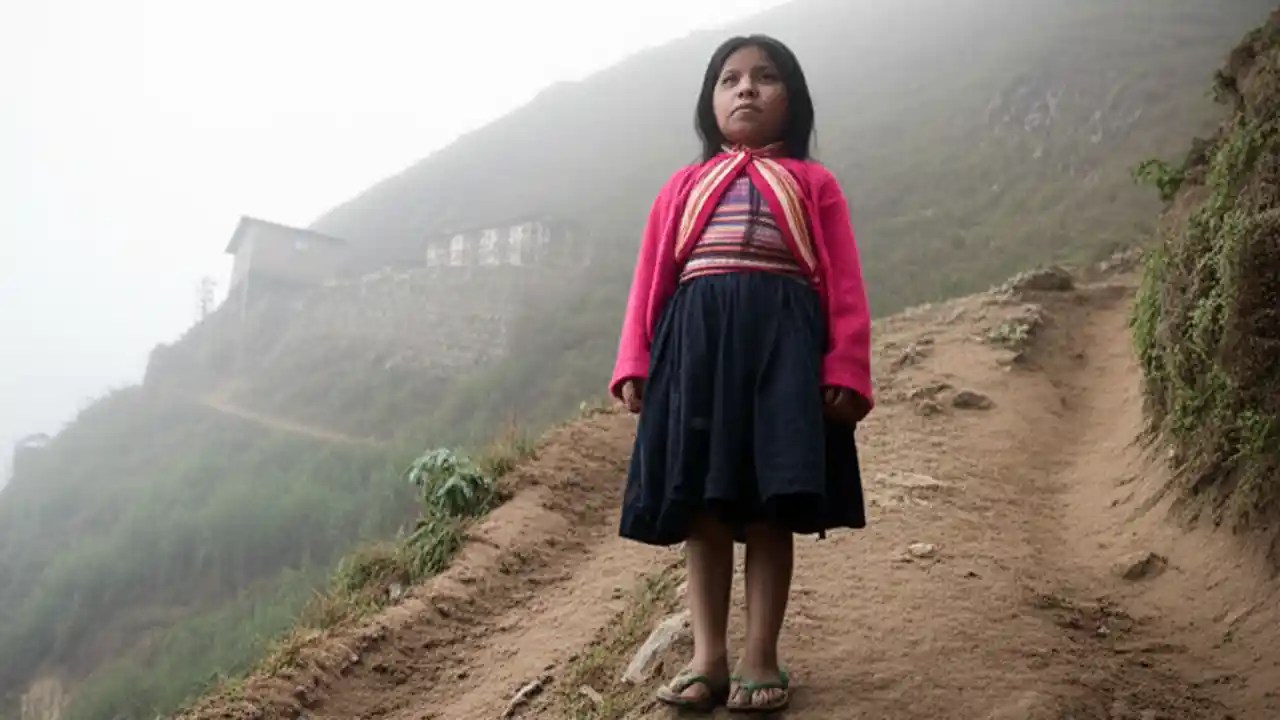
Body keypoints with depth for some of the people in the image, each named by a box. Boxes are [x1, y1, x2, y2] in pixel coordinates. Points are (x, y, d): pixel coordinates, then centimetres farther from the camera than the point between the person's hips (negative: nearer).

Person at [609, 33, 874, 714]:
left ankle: (761, 658, 7)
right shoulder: (683, 185, 20)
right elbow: (650, 280, 13)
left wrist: (846, 370, -6)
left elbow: (843, 285, 5)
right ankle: (708, 656, 9)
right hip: (696, 339, 2)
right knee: (702, 505, 2)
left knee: (772, 507, -1)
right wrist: (634, 363, 2)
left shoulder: (813, 184, 14)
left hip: (782, 339, -2)